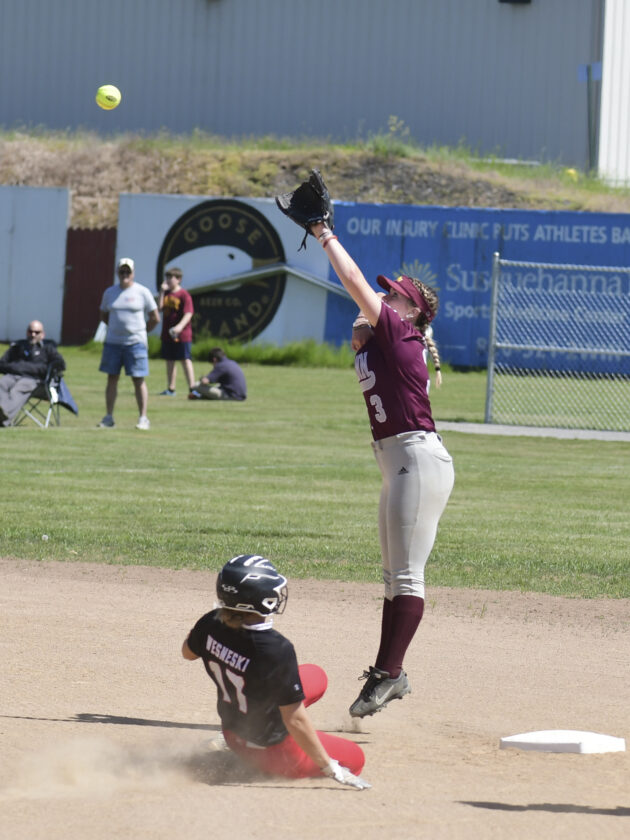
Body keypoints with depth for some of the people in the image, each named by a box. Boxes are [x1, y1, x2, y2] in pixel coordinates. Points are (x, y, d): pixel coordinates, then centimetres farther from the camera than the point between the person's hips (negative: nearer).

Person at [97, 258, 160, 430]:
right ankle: (109, 417, 9)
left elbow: (155, 318, 4)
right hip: (113, 342, 3)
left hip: (136, 343, -3)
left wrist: (140, 332, 9)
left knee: (139, 380, -3)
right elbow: (104, 315, 22)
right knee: (112, 378, 4)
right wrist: (117, 328, 13)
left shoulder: (142, 292, -2)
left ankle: (143, 418, 1)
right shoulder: (109, 292, 8)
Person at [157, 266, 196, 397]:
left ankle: (192, 388, -10)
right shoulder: (166, 293, 10)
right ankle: (170, 389, 20)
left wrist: (180, 326, -33)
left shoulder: (184, 295, -10)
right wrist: (162, 291, -7)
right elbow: (159, 308, 0)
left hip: (182, 334, -7)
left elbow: (188, 314, -17)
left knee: (186, 360, -9)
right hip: (167, 333, 7)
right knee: (170, 361, 12)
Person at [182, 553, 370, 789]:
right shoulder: (276, 649, -36)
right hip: (272, 750, -6)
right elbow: (295, 720, -28)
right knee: (355, 758, 14)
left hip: (233, 736, 7)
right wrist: (330, 767, -18)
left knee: (316, 676, 25)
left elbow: (188, 652, 8)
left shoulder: (212, 625, -17)